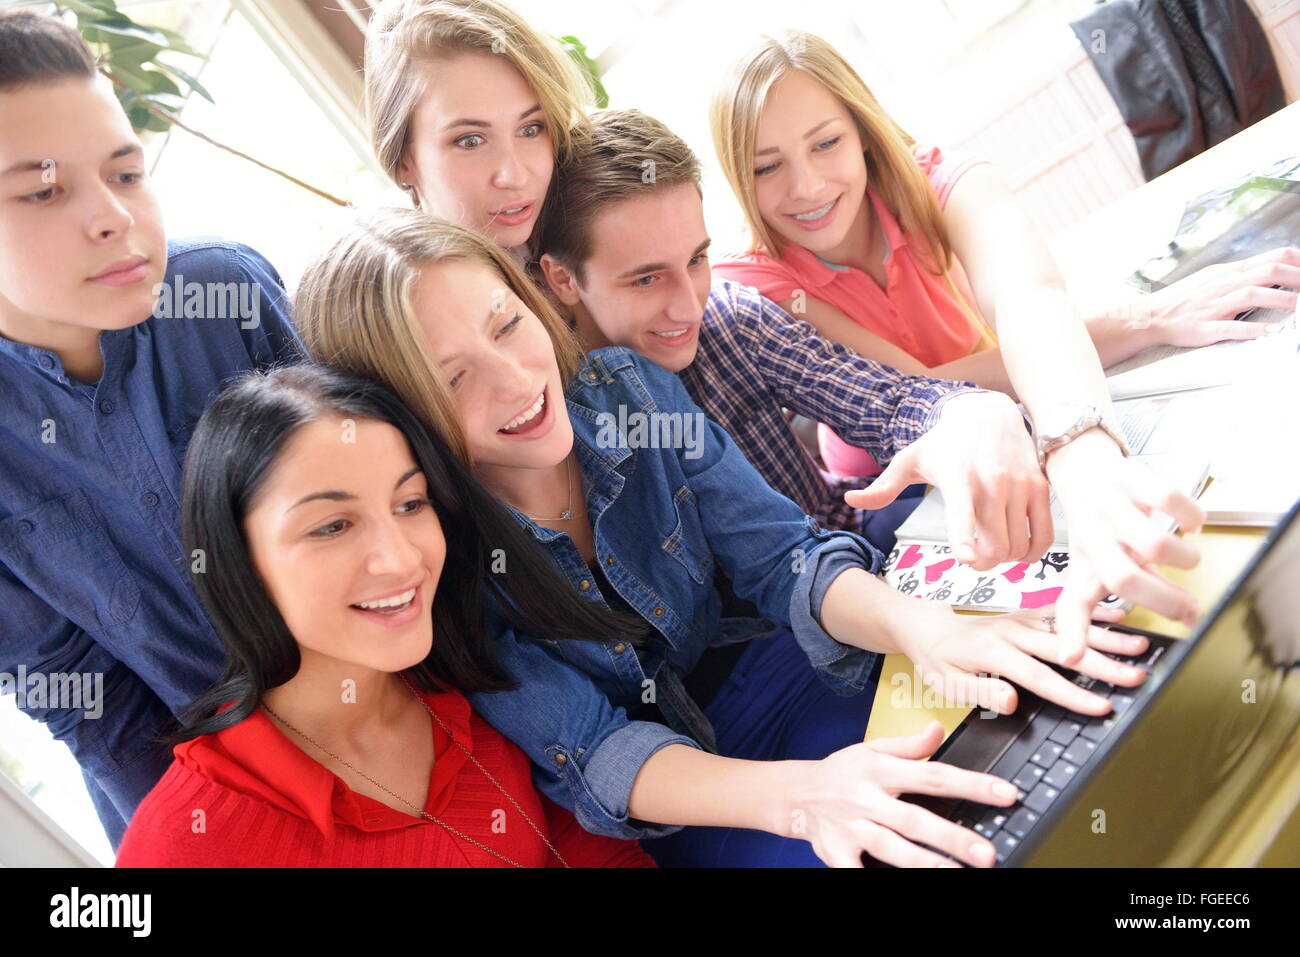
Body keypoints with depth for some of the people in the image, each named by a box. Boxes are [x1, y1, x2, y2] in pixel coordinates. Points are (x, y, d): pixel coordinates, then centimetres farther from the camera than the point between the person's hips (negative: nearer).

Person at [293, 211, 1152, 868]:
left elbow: (780, 556, -14)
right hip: (639, 816, -3)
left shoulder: (628, 386, -12)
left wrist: (920, 625, -37)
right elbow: (588, 753, -25)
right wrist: (796, 793, -44)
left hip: (747, 676, 4)